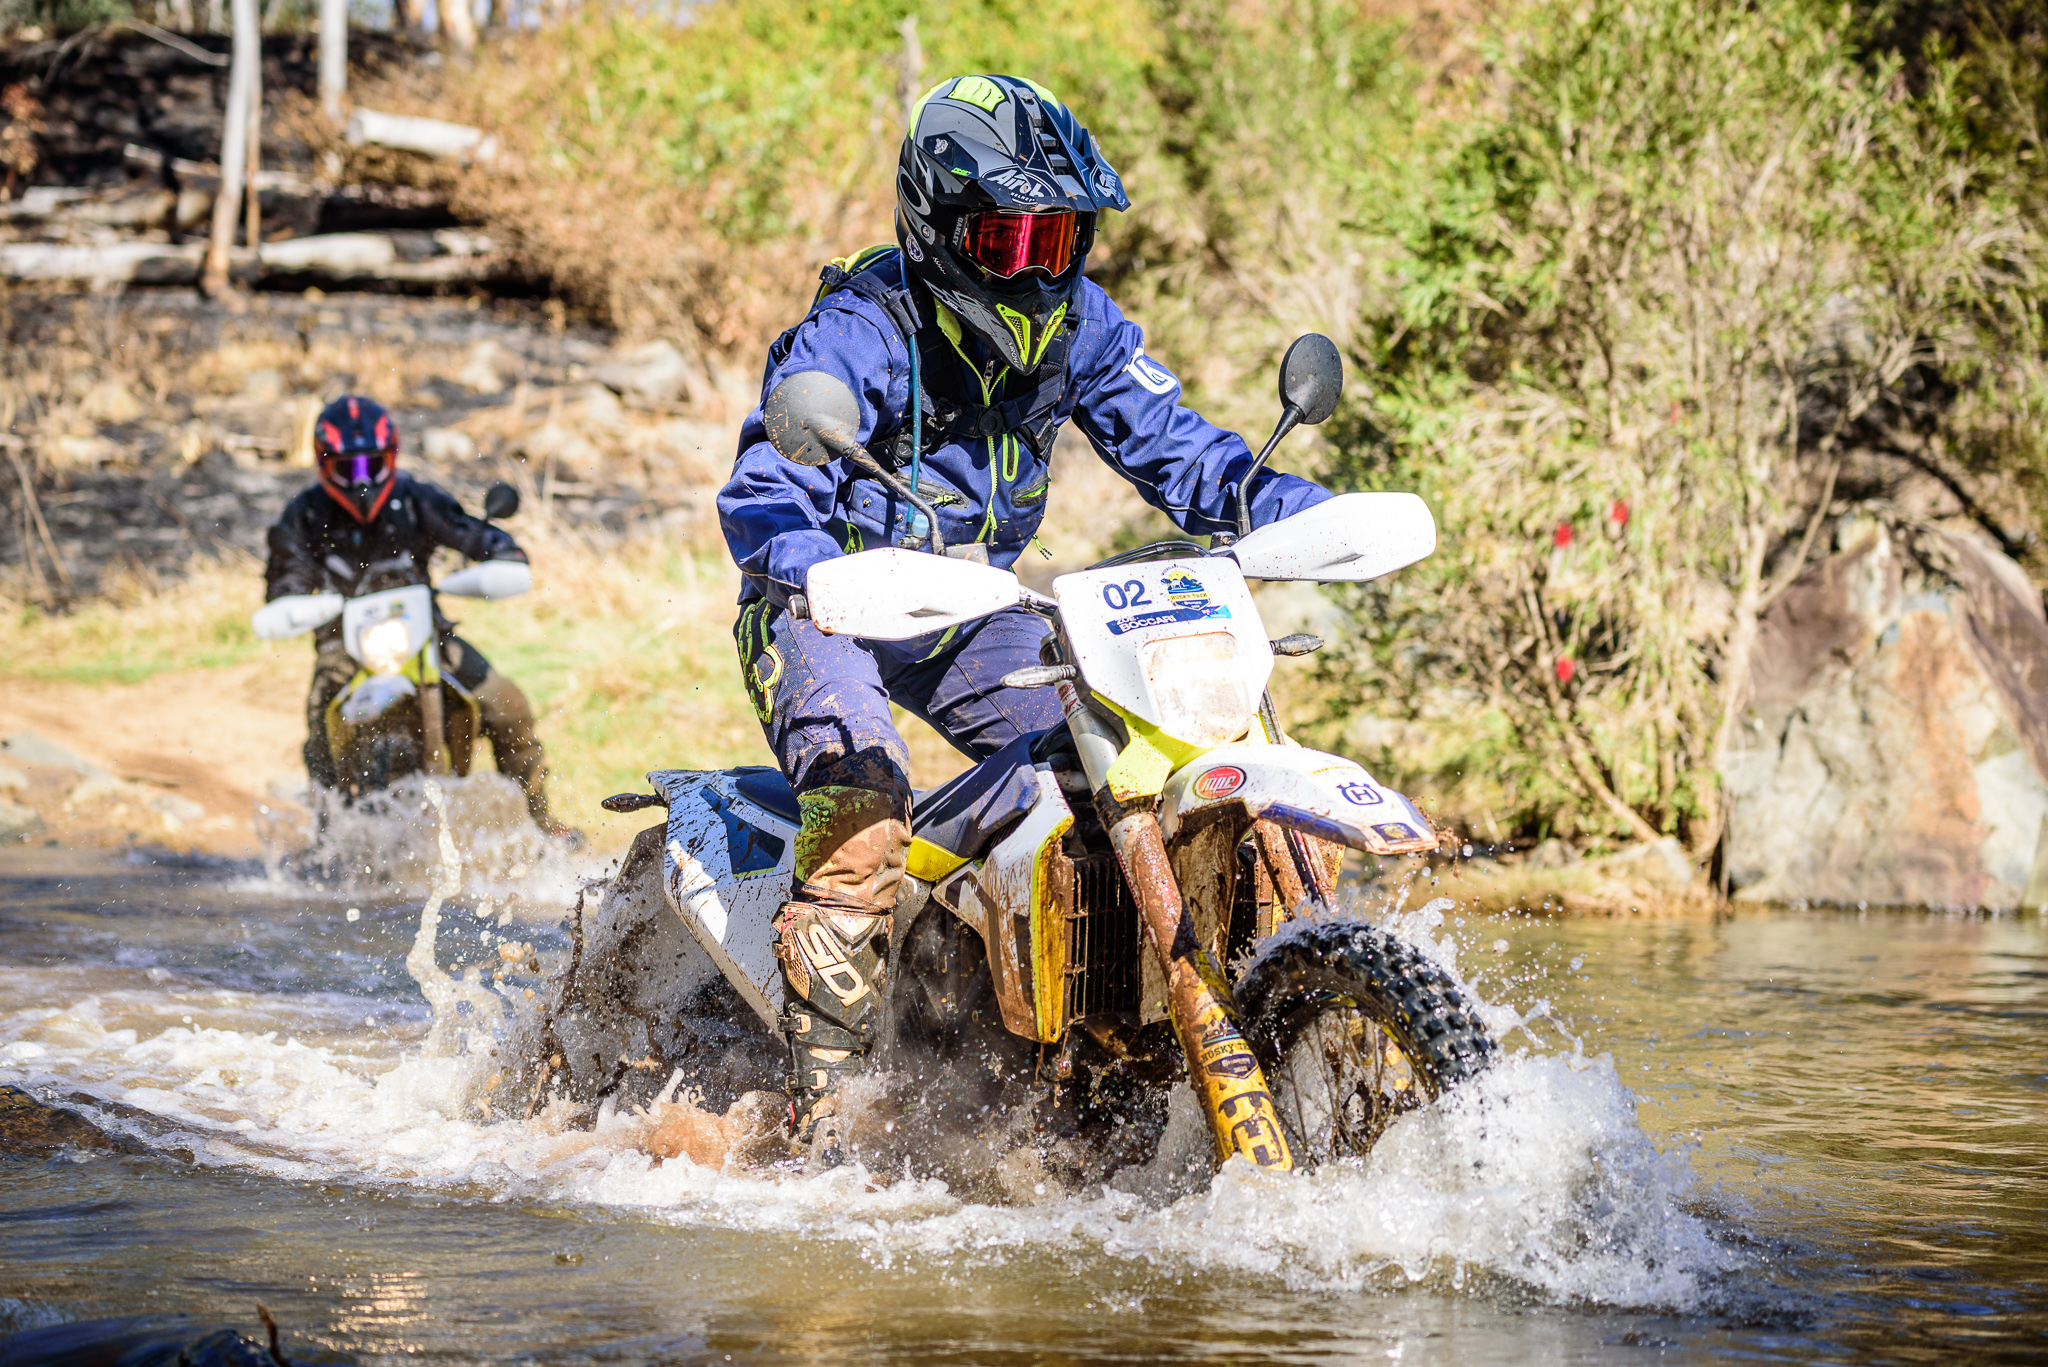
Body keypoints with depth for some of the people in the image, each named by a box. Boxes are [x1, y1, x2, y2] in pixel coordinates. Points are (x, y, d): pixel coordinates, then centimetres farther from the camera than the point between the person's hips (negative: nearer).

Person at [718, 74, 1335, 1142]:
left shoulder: (1075, 325, -3)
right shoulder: (856, 334, -22)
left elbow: (1172, 446, 2)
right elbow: (764, 490, -31)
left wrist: (1300, 512, -15)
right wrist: (815, 568, -53)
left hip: (971, 614, 6)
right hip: (824, 613, -6)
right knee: (864, 811, -29)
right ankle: (821, 1101, -26)